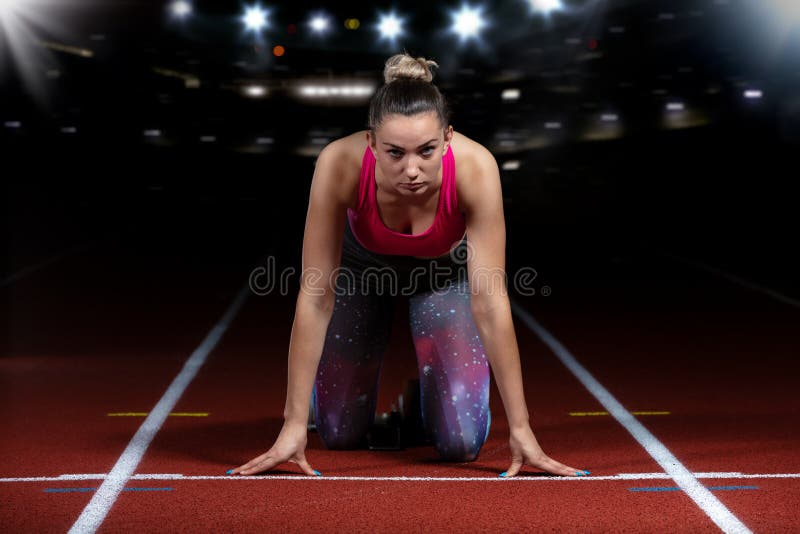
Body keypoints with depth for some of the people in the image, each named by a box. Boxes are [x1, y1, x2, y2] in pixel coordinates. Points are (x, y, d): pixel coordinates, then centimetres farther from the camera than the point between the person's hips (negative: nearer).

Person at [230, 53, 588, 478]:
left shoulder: (474, 167, -40)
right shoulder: (340, 164, -40)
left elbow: (490, 300, -36)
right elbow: (315, 296, -34)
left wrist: (520, 429, -35)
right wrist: (294, 424, -34)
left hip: (445, 267, 0)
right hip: (362, 263, 1)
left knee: (460, 442, -10)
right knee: (340, 434, 2)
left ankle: (433, 389, 24)